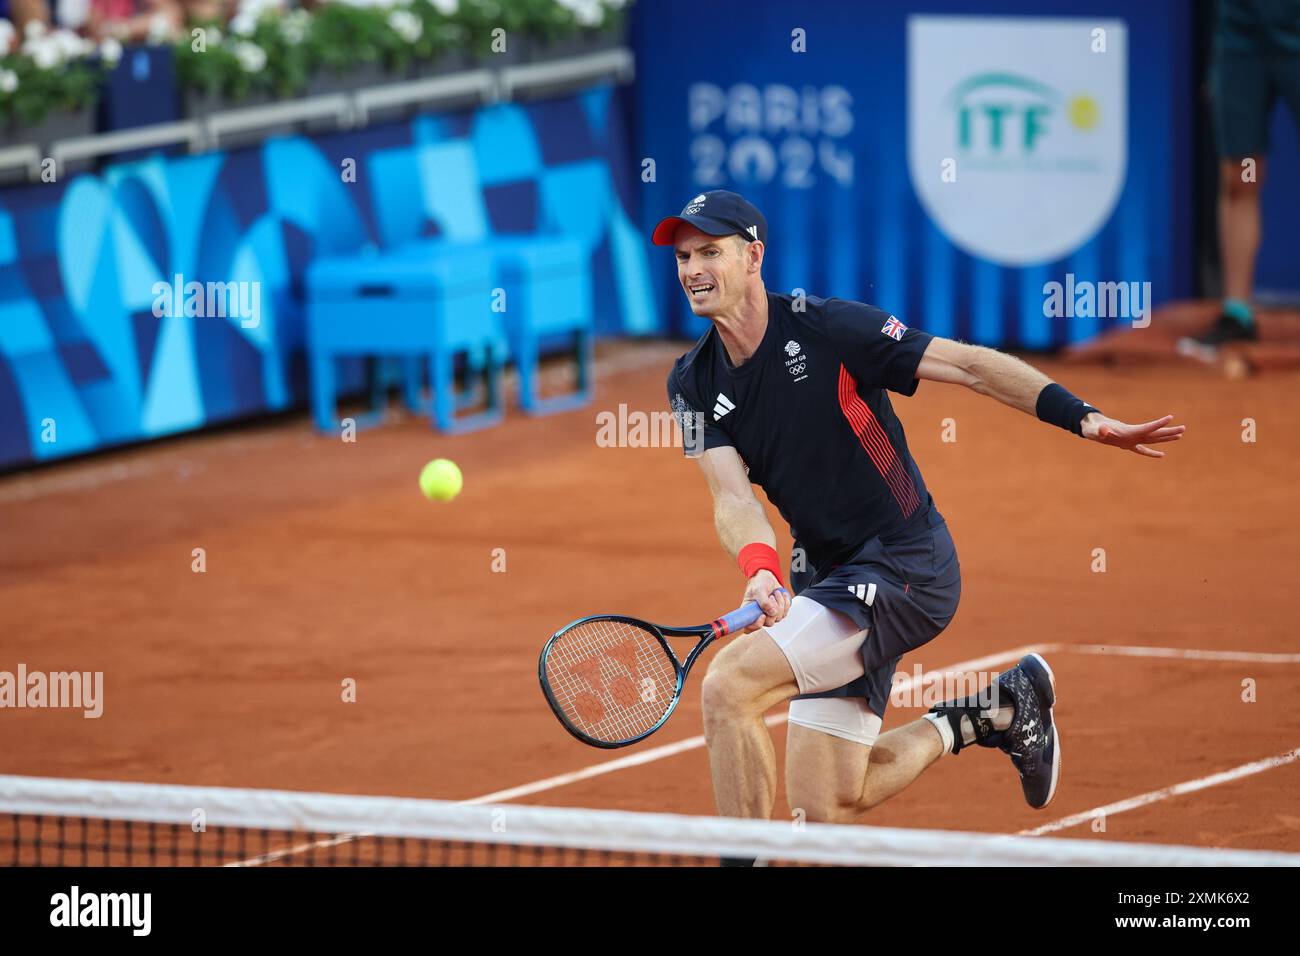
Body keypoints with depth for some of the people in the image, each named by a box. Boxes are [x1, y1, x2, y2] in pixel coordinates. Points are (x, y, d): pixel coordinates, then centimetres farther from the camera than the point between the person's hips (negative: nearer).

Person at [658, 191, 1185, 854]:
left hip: (903, 565, -7)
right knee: (824, 808, 5)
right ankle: (999, 712, 25)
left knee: (728, 684, -25)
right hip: (830, 575, 7)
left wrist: (1084, 419, -23)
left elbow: (971, 365, -13)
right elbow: (733, 498, -8)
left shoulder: (826, 327, -13)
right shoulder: (693, 383, 3)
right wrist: (760, 570, -30)